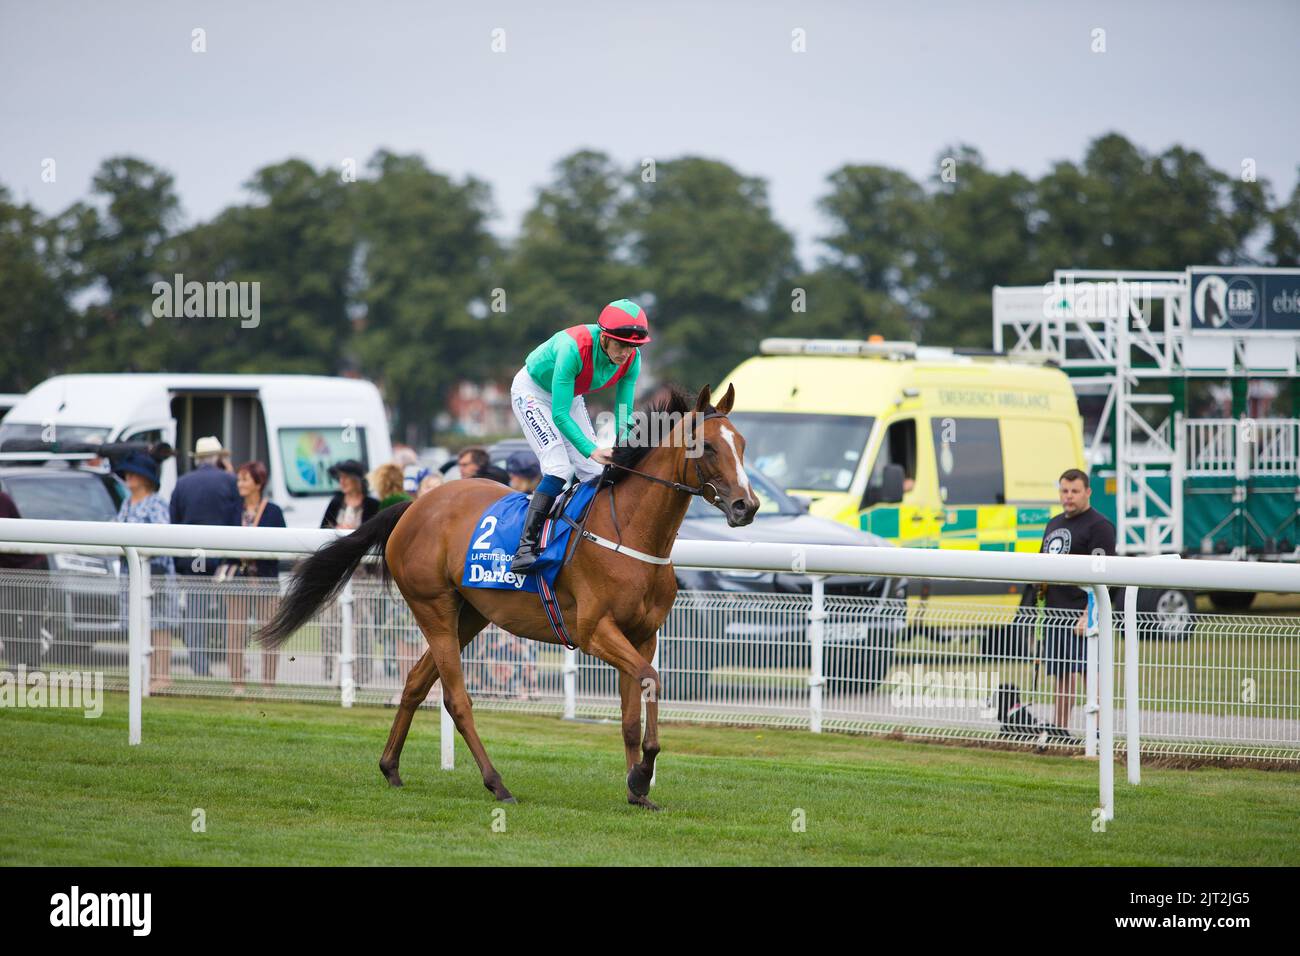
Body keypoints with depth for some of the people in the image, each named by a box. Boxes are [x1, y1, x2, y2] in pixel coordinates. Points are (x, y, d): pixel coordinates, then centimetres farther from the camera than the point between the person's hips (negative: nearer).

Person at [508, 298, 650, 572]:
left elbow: (624, 414, -13)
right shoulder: (573, 348, -40)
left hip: (569, 396, 7)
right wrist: (592, 450, -46)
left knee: (595, 474, 1)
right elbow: (559, 416, -37)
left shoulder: (631, 359, -21)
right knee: (559, 468, -22)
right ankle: (525, 547, -24)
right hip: (532, 392, -7)